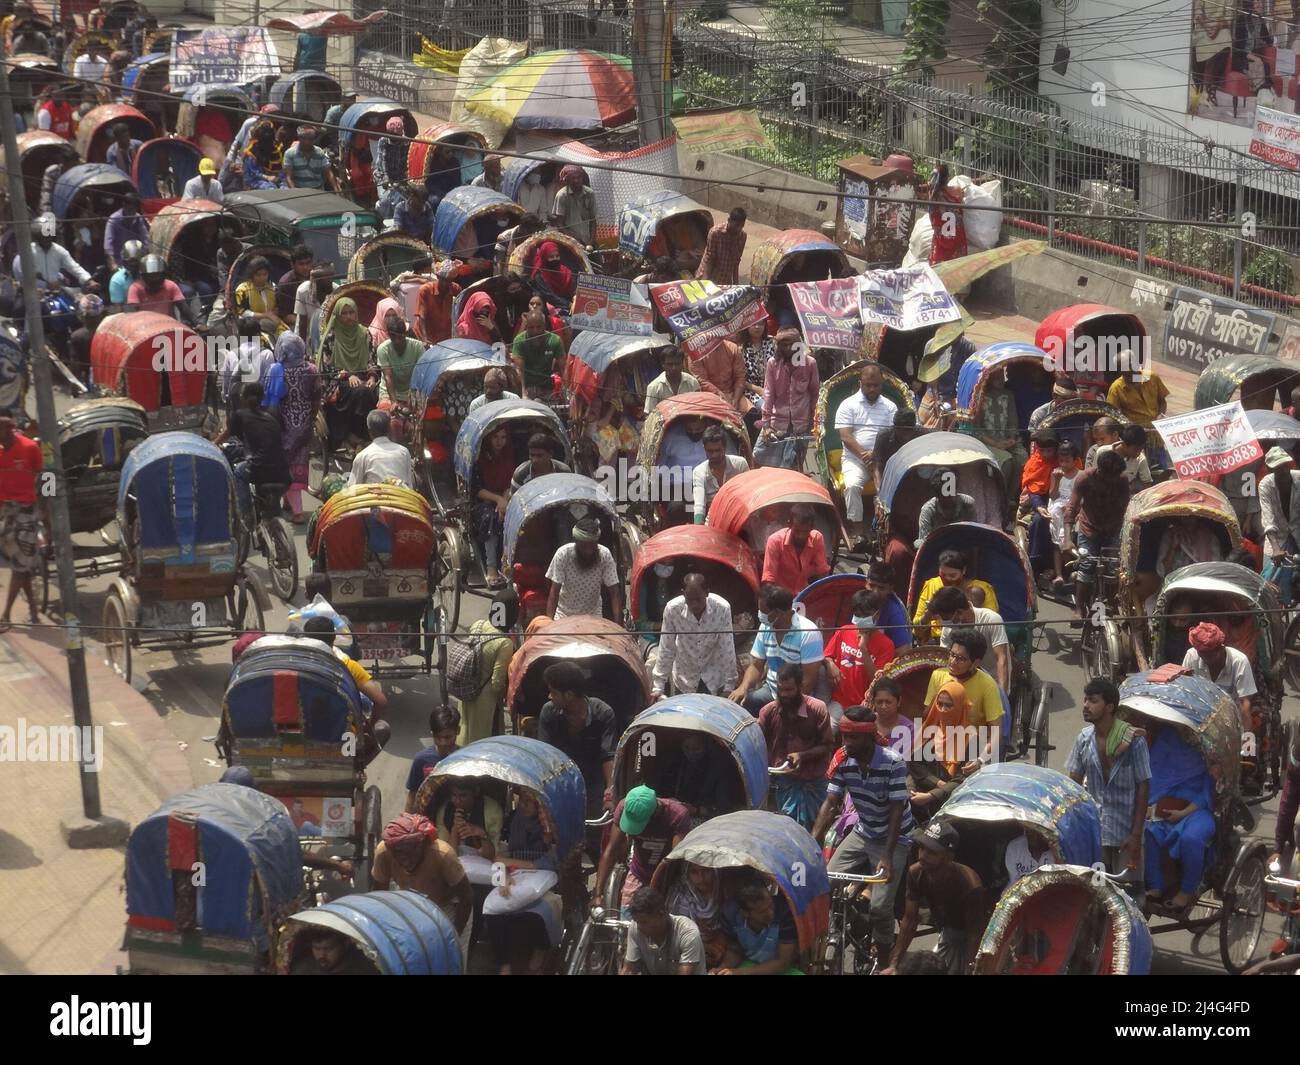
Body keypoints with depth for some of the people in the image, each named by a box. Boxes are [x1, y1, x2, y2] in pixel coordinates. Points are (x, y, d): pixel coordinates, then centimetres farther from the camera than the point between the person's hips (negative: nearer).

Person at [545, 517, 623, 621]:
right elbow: (554, 592, -21)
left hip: (593, 613, 1)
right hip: (564, 614, -1)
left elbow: (614, 593, -19)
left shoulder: (605, 555, -19)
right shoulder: (563, 554, -22)